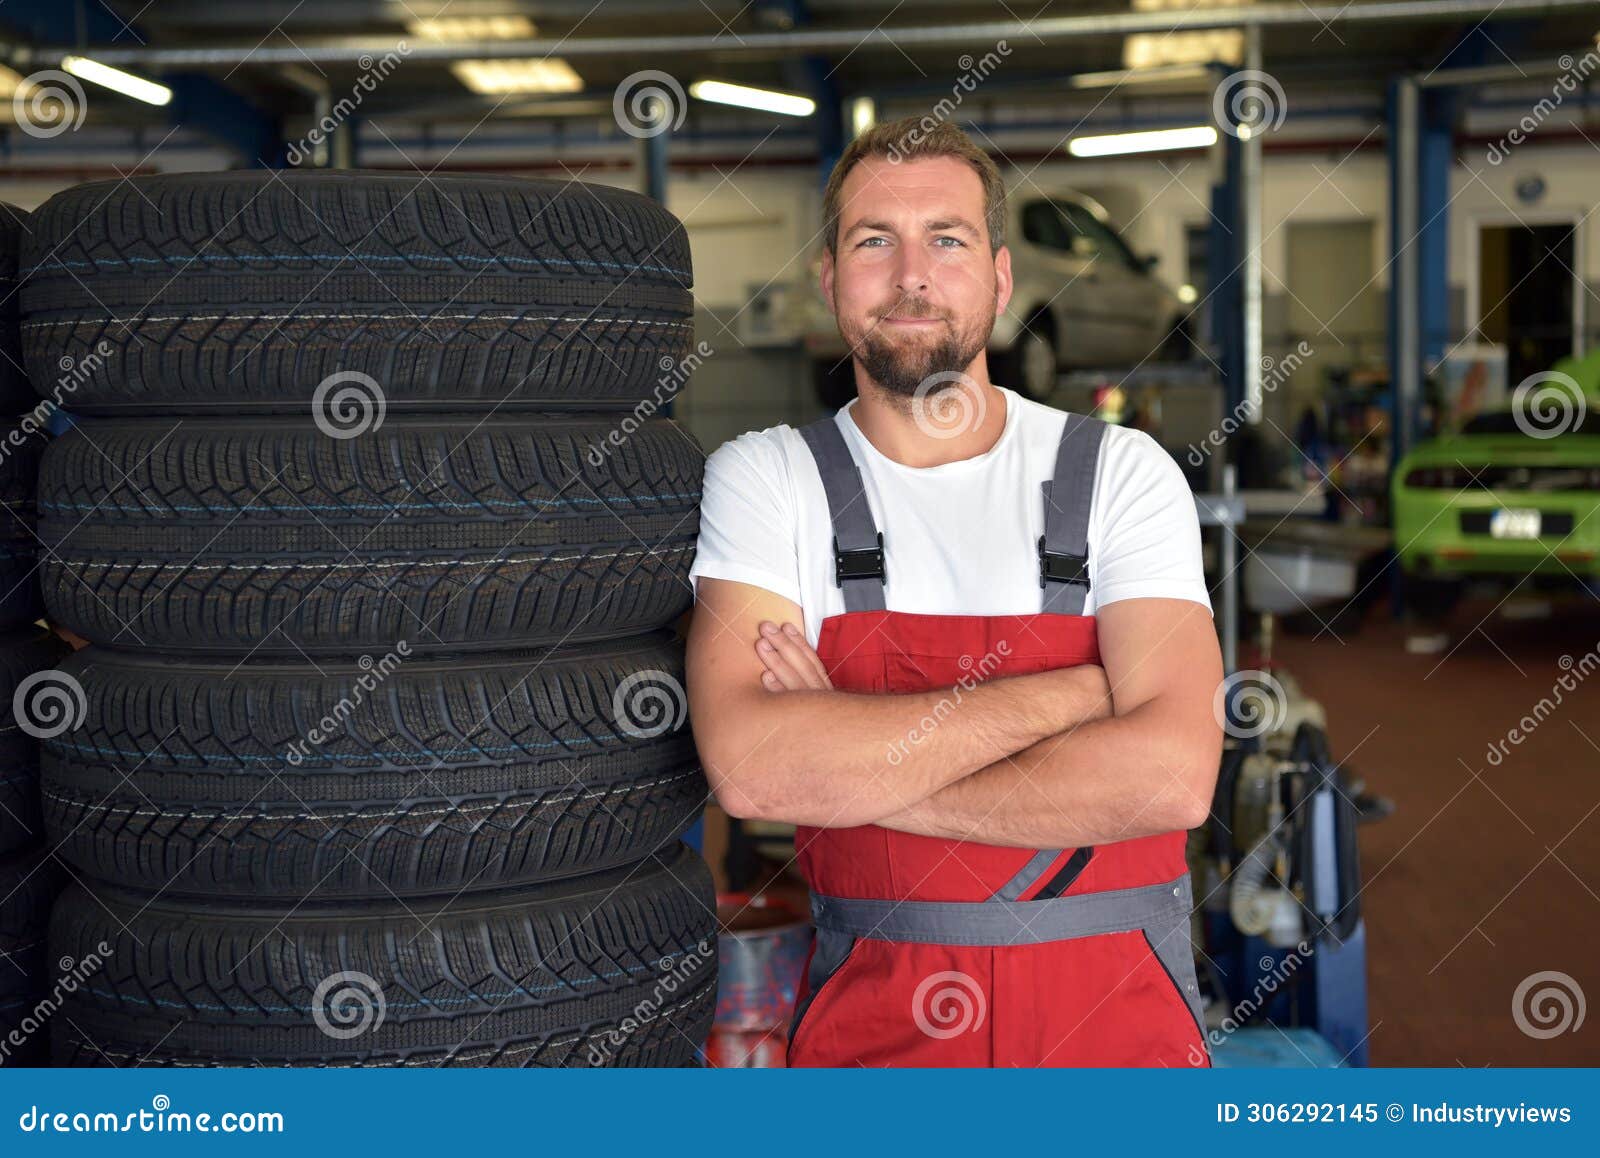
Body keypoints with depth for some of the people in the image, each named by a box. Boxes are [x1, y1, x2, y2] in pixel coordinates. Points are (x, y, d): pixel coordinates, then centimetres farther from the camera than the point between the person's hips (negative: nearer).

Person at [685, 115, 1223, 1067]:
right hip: (871, 1020, 0)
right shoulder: (765, 480, -4)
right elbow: (748, 764, -21)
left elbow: (1171, 772, -18)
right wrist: (1068, 693, -19)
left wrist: (851, 769, -18)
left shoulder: (1121, 472, -4)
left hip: (1118, 1020, 1)